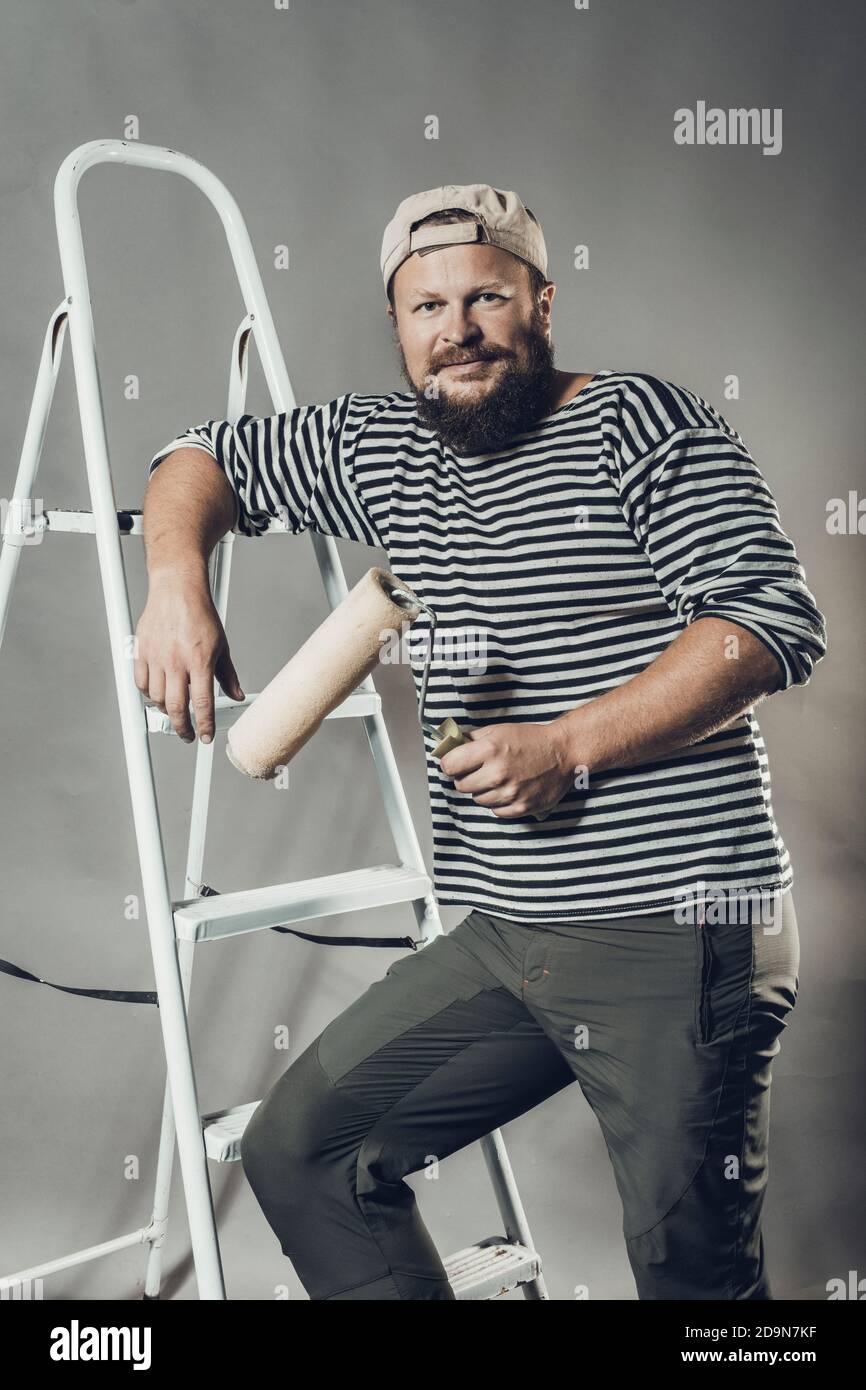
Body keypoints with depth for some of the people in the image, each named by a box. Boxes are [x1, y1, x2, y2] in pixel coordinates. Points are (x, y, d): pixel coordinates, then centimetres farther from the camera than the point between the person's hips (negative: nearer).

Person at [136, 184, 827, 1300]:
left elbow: (775, 626, -14)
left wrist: (569, 747, -18)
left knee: (693, 1269, -1)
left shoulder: (640, 424, -5)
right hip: (499, 943, 7)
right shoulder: (382, 446, 13)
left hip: (677, 933, -6)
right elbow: (205, 458, 23)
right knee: (297, 1148, 9)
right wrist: (176, 581, 2)